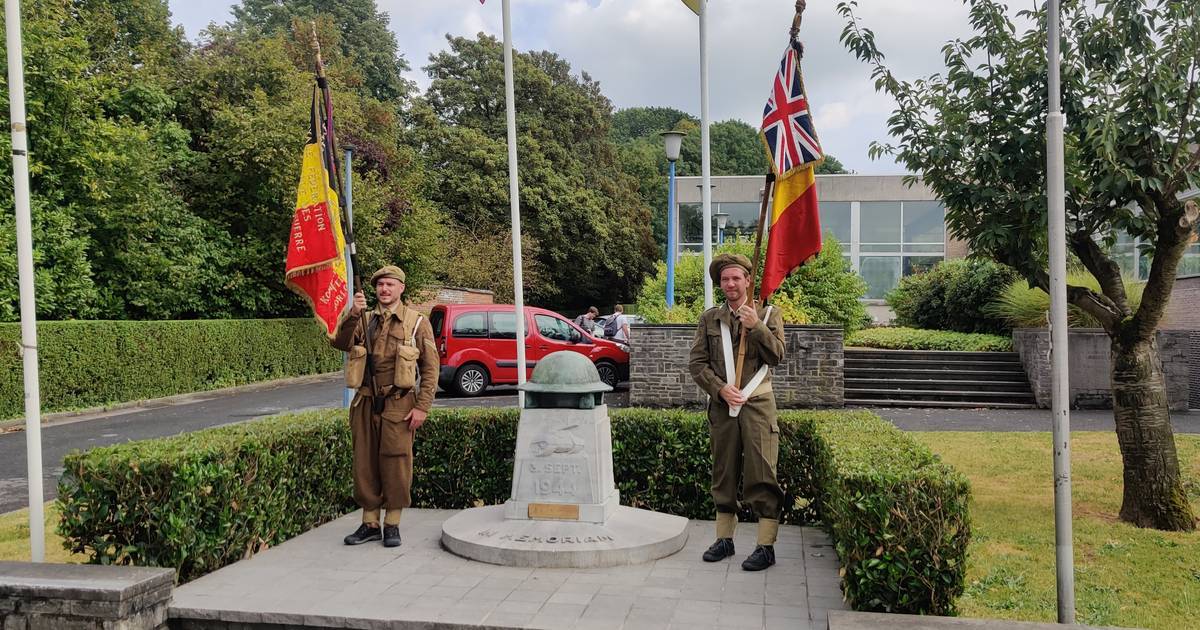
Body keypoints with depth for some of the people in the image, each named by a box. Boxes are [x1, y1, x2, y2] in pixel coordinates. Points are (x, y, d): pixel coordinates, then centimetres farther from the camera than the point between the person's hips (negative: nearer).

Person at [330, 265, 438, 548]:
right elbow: (340, 343, -5)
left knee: (396, 465, 0)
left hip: (398, 405, -3)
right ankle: (370, 524, 20)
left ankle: (393, 525, 13)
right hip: (365, 403, 4)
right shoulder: (363, 320, 12)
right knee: (365, 464, 8)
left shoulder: (417, 322, 2)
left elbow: (430, 368, -1)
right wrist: (352, 314, -20)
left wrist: (422, 407, -8)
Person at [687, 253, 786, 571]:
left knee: (762, 474, -5)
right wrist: (720, 388, -8)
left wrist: (755, 327, -16)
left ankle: (766, 546, 2)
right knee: (724, 473, 9)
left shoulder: (768, 315, 6)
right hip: (722, 405, 3)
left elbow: (777, 355, -4)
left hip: (757, 404, -2)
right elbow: (696, 362, 5)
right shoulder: (709, 318, 10)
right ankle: (724, 538, 20)